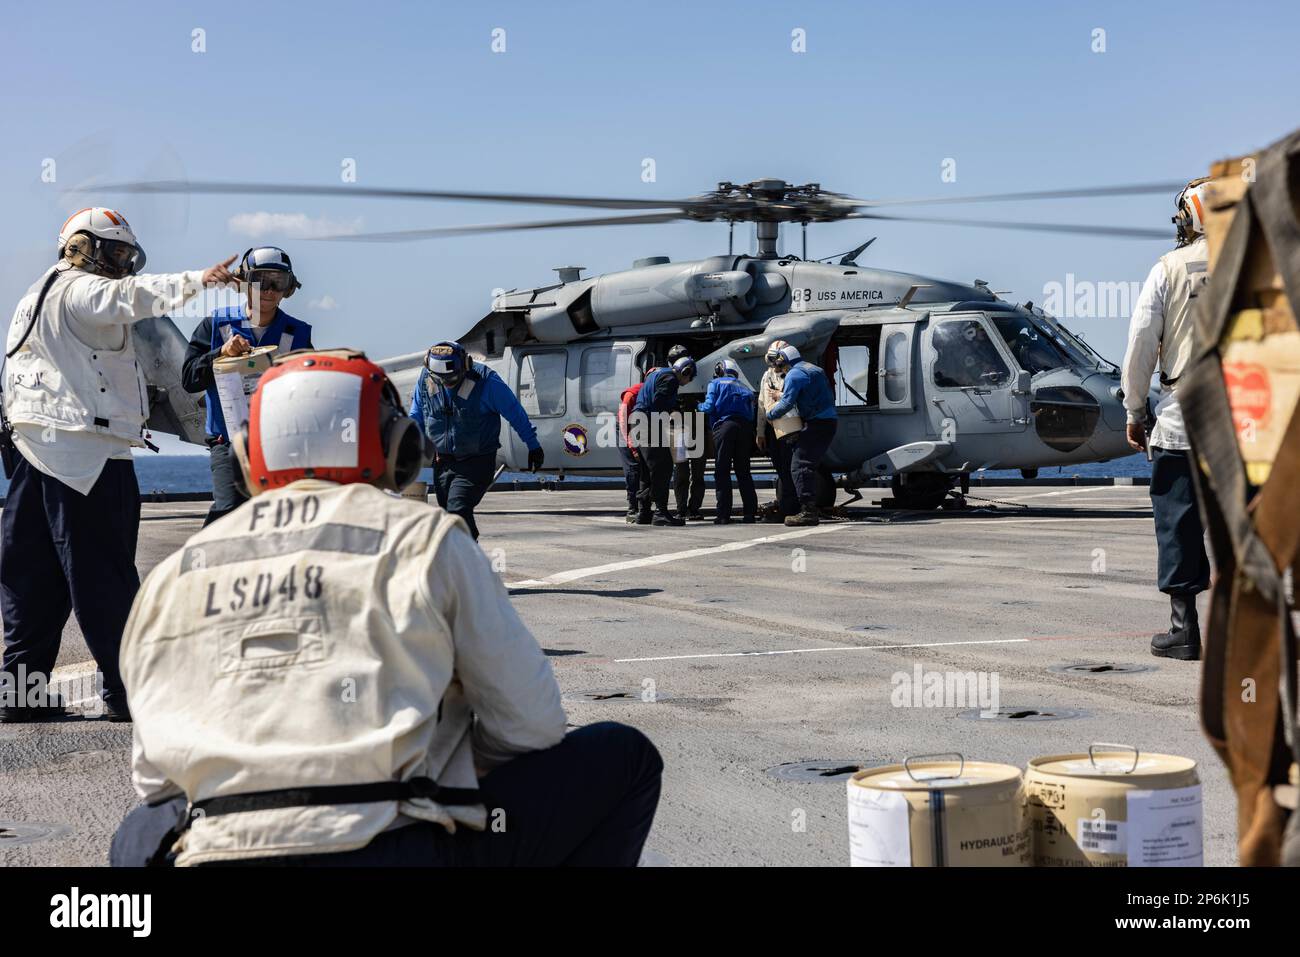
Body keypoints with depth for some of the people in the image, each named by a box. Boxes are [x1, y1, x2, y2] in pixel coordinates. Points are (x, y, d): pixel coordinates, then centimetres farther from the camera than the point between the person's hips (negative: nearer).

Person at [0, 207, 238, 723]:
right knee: (104, 574, -6)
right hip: (87, 452, -9)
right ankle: (126, 689, -3)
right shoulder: (81, 290, -7)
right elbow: (130, 296, -28)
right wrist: (195, 281, -40)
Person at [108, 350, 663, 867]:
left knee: (139, 833, 39)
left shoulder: (170, 577, 15)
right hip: (393, 849, -3)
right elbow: (529, 723, 8)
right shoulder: (427, 539, 6)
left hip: (211, 850, 4)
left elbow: (154, 776, 19)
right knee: (625, 758, 14)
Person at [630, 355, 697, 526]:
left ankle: (644, 514, 16)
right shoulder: (670, 378, -7)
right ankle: (661, 512, -16)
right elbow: (658, 401, -19)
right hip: (649, 424, -11)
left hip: (638, 423, 11)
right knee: (662, 468, -11)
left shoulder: (658, 374, 25)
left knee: (647, 471, 15)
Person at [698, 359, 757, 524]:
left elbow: (709, 407, 1)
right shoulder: (745, 388, 25)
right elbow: (751, 413, 16)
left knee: (722, 471, -2)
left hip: (725, 425, -4)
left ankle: (724, 514, -8)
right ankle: (750, 512, 5)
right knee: (743, 471, 11)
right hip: (745, 427, 4)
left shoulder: (716, 384, 11)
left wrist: (699, 406, 19)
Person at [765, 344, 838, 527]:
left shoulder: (794, 375, -7)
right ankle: (810, 510, 17)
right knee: (809, 466, 15)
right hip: (830, 421, 10)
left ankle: (808, 511, -17)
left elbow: (787, 403, -14)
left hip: (816, 423, -9)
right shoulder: (815, 370, 23)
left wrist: (770, 415, 3)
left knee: (800, 466, -10)